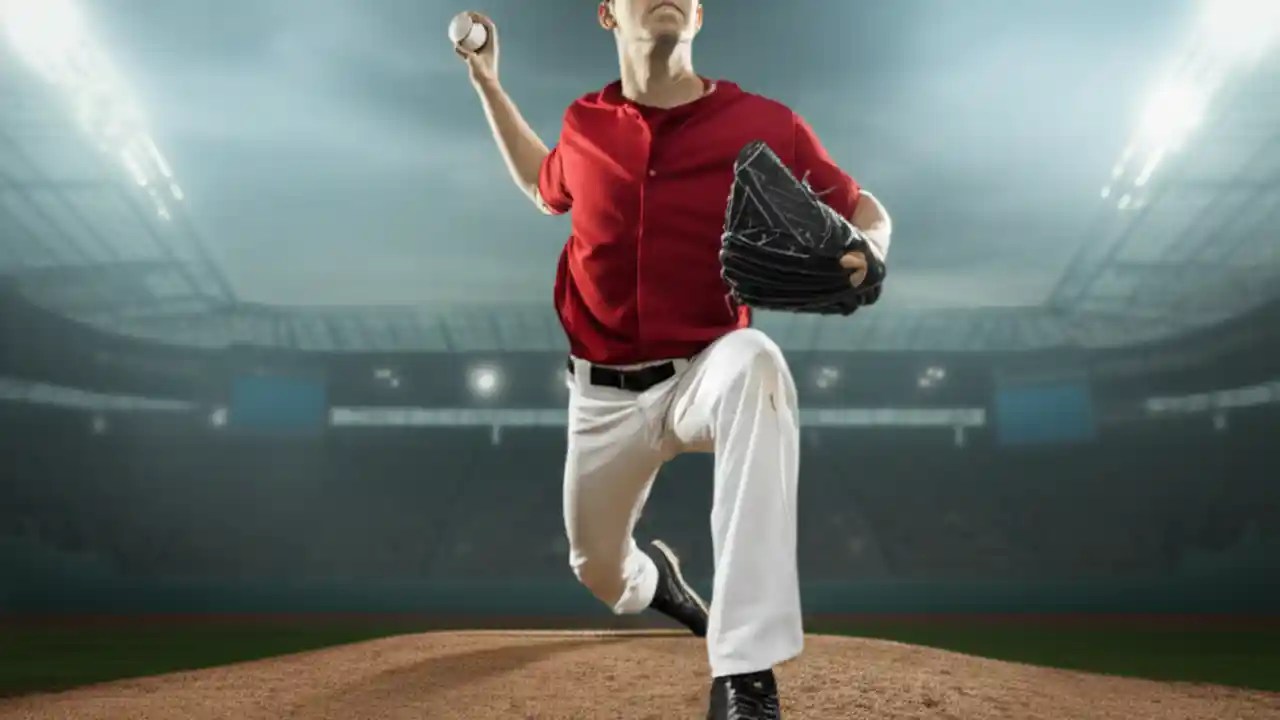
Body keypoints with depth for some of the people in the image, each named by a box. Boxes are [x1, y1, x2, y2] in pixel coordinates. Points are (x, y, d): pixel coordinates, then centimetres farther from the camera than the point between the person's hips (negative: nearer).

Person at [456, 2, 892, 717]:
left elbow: (864, 209, 0)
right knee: (600, 573, 14)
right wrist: (487, 83, 15)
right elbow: (547, 188, 22)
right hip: (604, 392, 4)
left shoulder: (765, 124, -10)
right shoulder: (585, 125, 0)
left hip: (705, 369, -3)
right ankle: (652, 575, 58)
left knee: (755, 362, -40)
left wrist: (864, 247, -24)